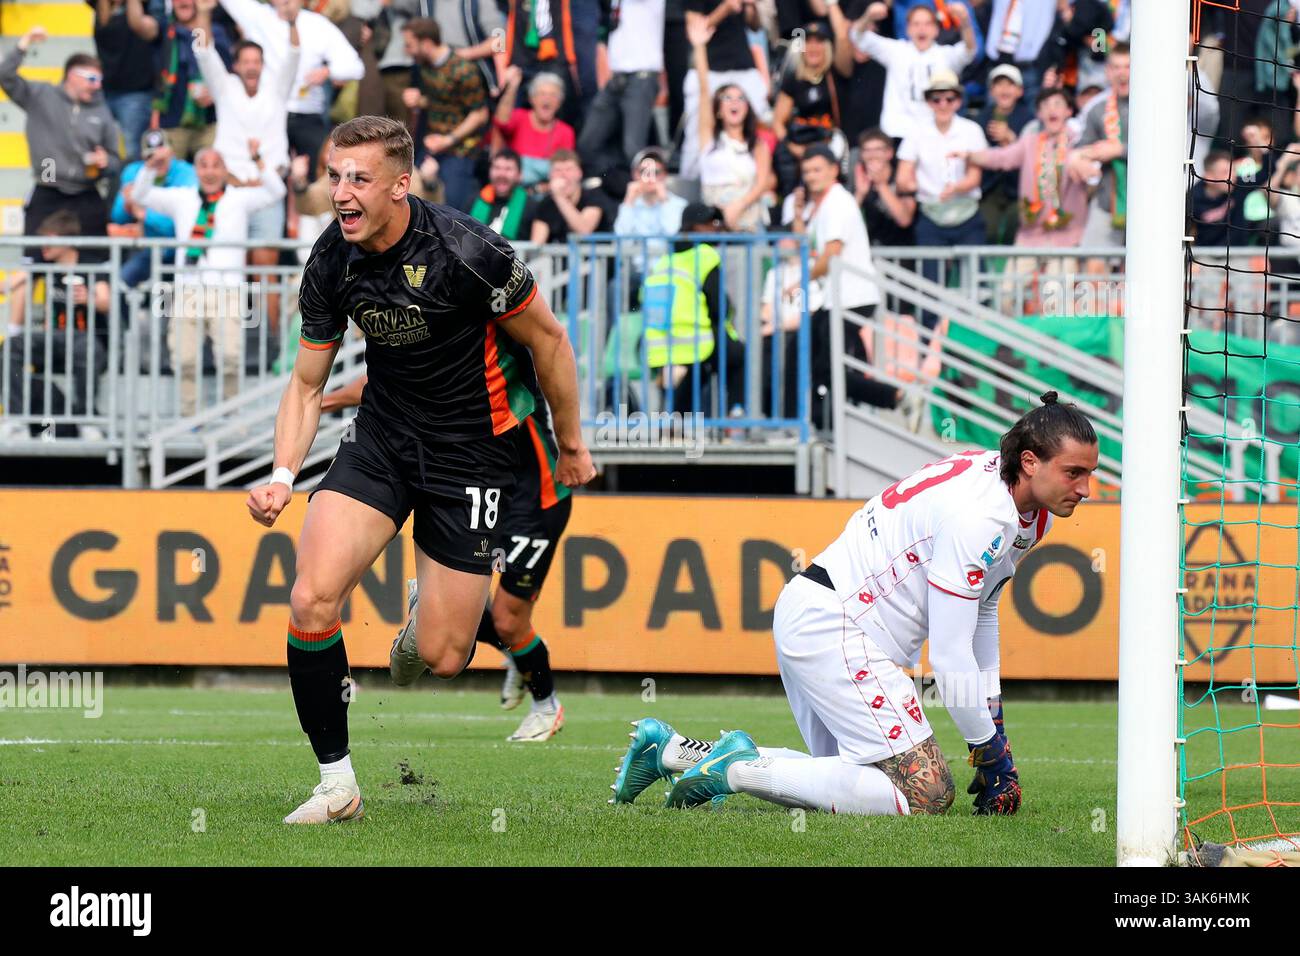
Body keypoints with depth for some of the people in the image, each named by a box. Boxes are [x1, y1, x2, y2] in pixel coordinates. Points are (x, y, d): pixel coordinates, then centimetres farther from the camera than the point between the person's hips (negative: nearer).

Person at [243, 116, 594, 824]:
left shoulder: (464, 251, -23)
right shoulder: (331, 262, -8)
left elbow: (548, 340, -7)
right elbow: (308, 382, 4)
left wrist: (571, 445, 4)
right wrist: (283, 475, -12)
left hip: (471, 446, -4)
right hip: (381, 439, 4)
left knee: (441, 658, -5)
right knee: (311, 600, -19)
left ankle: (421, 640, 36)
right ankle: (336, 783, -5)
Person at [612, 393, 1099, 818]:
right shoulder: (977, 517, -23)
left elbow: (981, 612, 21)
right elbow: (949, 655, -21)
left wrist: (995, 727, 18)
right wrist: (990, 754, -10)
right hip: (832, 630, -11)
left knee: (853, 781, 18)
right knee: (927, 794, -15)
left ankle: (673, 751, 17)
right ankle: (741, 769, -13)